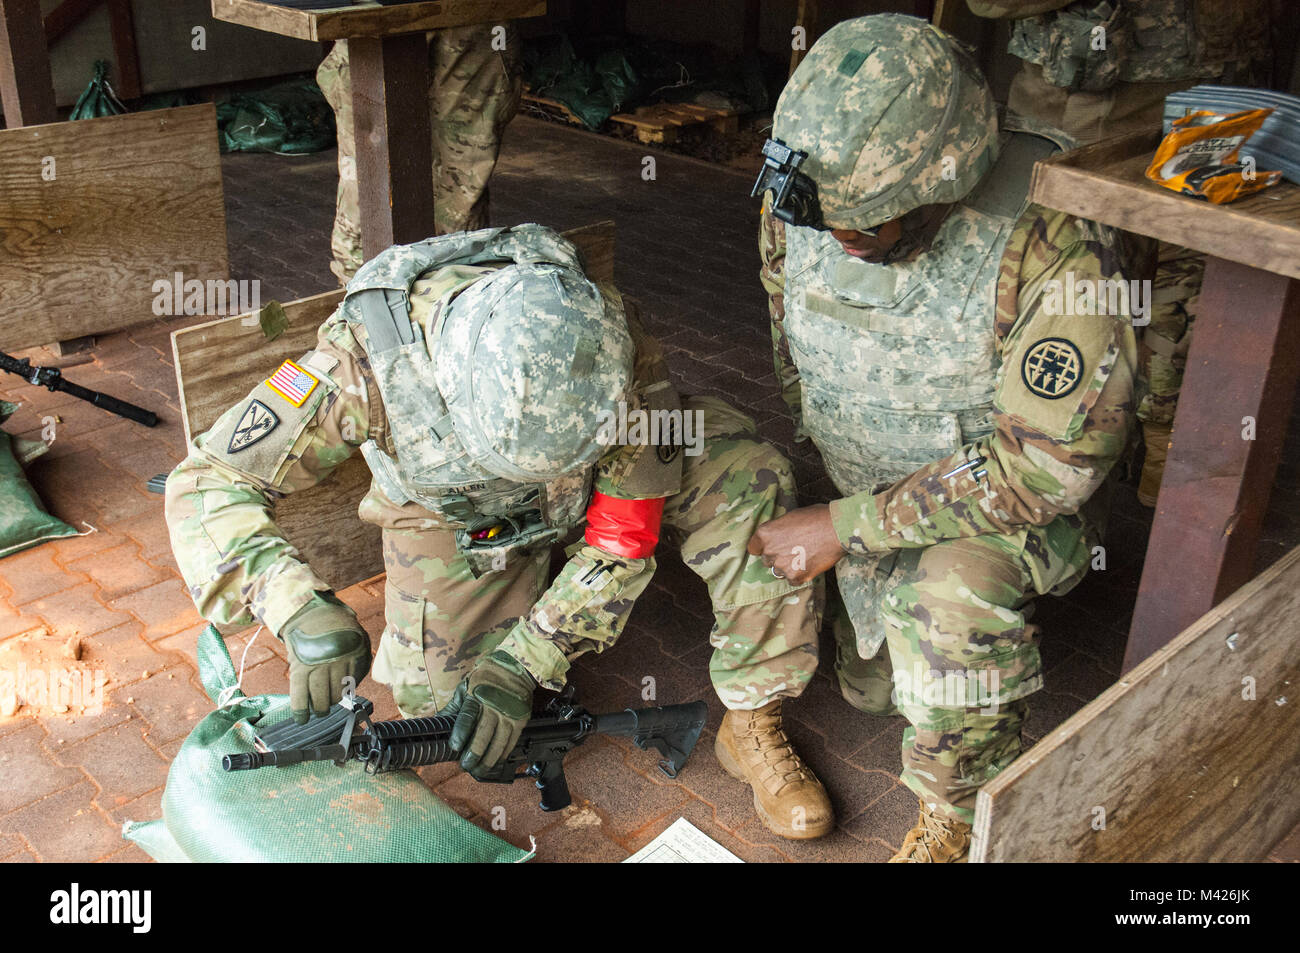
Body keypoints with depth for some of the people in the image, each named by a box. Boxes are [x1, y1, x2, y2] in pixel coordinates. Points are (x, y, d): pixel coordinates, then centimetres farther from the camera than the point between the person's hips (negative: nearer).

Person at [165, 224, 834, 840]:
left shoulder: (608, 342, -36)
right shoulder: (366, 361, -39)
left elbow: (628, 526, -25)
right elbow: (206, 484, -31)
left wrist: (523, 661, -31)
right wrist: (297, 607, -48)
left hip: (592, 486, 0)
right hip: (455, 516, 0)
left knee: (745, 477, -24)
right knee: (444, 703, -8)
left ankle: (753, 724, -10)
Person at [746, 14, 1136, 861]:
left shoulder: (1056, 248, -34)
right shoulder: (805, 193, -17)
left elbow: (1047, 465, -31)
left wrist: (846, 527, -30)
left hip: (1019, 500, -5)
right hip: (862, 480, 6)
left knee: (953, 594, -37)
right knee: (871, 682, 18)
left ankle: (962, 823, -10)